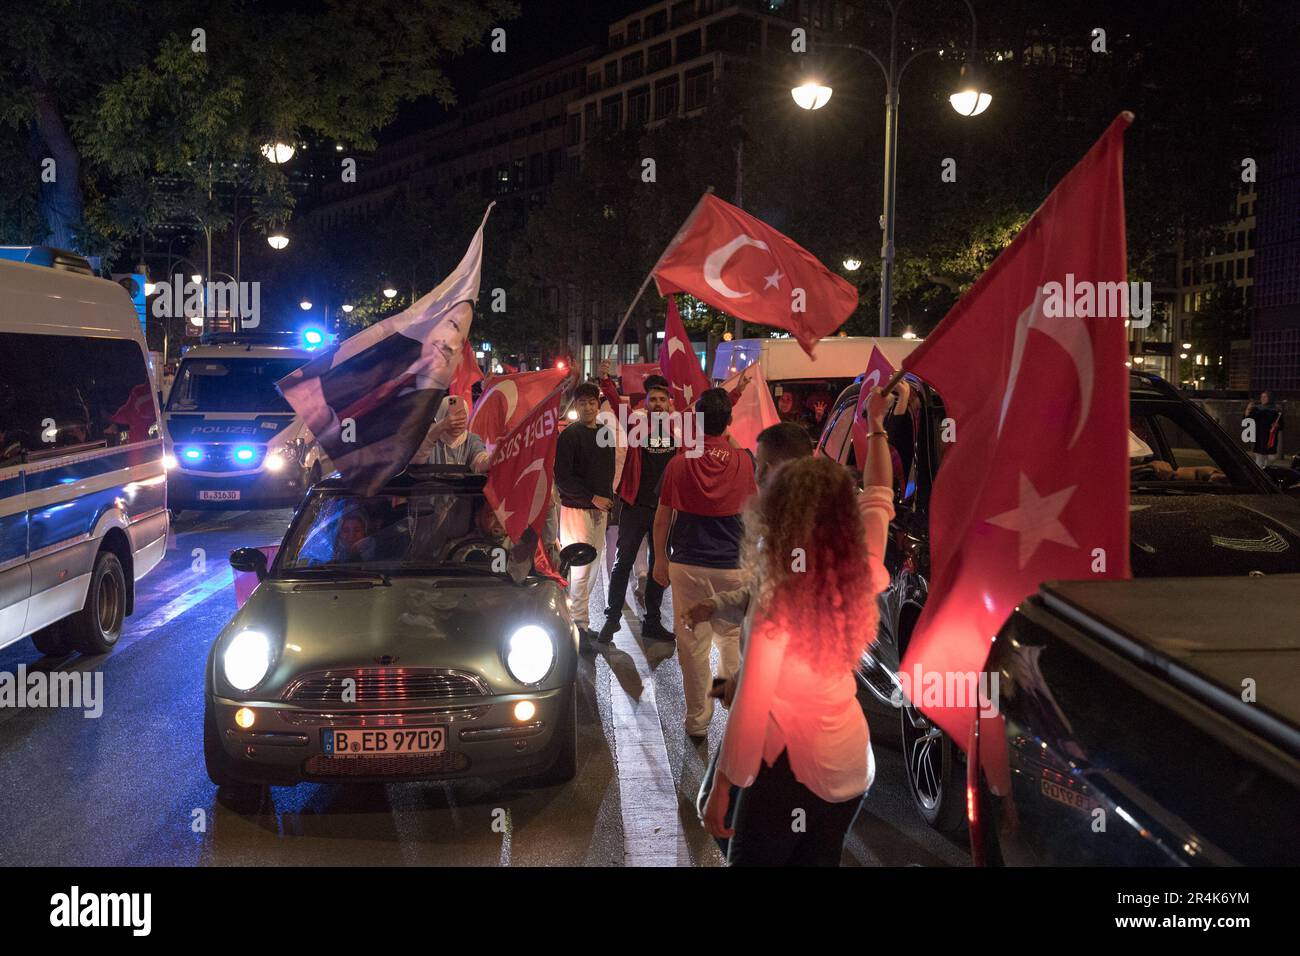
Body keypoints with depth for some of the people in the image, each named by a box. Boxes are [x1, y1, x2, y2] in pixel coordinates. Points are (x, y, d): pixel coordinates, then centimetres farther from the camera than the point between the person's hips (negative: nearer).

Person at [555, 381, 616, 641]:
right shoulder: (569, 436, -8)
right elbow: (562, 477, -14)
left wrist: (609, 498, 12)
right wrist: (593, 498, -16)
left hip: (600, 509, 7)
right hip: (576, 509, -7)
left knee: (593, 566, 10)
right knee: (580, 568, -7)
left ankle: (579, 618, 18)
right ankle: (579, 622, -1)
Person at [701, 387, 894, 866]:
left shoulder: (778, 608, -24)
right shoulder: (861, 579, -8)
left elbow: (749, 711, -20)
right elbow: (878, 499, 9)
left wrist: (722, 788, -10)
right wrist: (876, 427, 21)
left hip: (791, 768, -6)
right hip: (852, 761, 6)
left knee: (753, 857, 12)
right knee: (820, 859, 21)